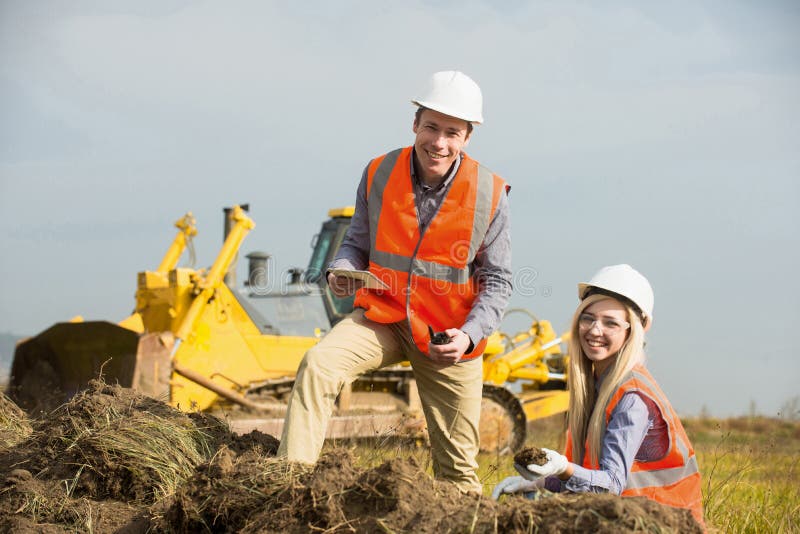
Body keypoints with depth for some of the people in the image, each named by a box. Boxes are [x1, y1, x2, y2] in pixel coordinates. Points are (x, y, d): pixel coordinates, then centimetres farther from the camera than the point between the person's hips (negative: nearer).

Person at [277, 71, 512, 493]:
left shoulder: (488, 195, -8)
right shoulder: (379, 174, -4)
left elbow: (496, 282, -3)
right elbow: (357, 243, 8)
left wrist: (469, 336, -19)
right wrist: (341, 271, -16)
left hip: (448, 336, -1)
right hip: (382, 317, 1)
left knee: (457, 467, 5)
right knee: (317, 365, -27)